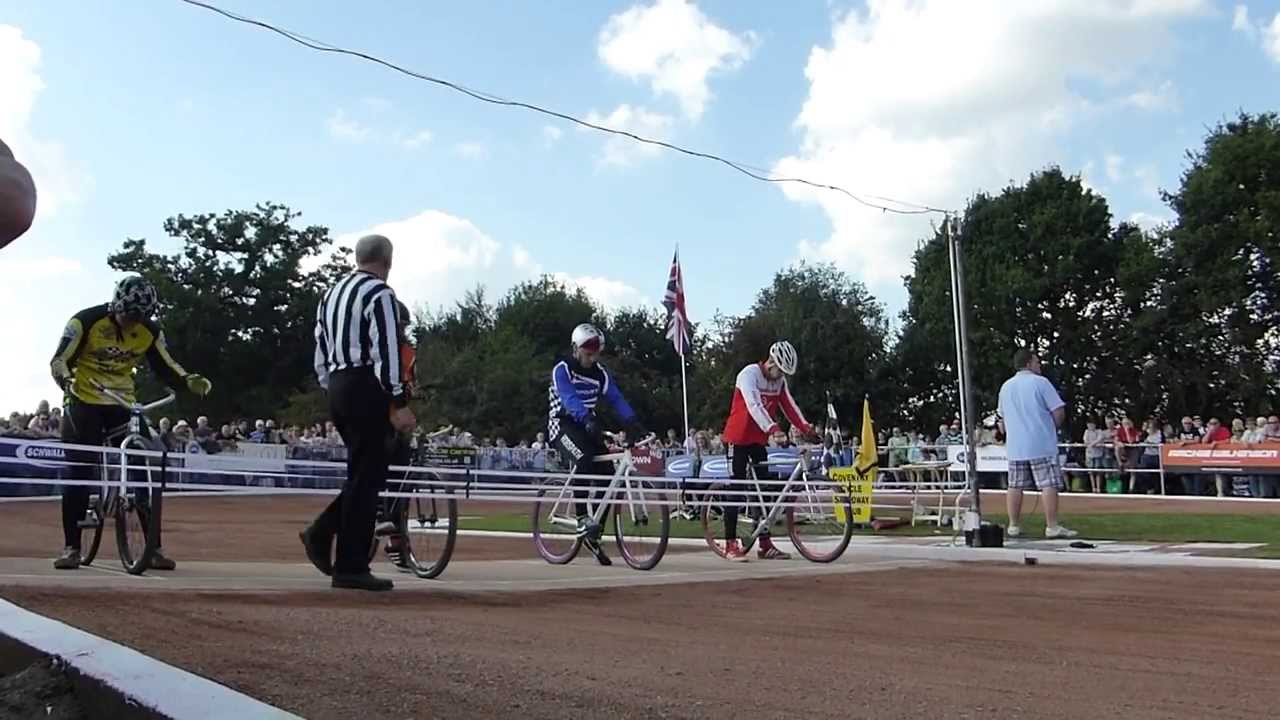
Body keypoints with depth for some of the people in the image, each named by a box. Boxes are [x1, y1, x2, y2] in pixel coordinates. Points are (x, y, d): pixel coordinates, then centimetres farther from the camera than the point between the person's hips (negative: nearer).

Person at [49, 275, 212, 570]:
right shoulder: (86, 321, -16)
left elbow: (167, 367, 0)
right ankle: (71, 548, 3)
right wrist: (67, 381, -36)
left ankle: (154, 548, 1)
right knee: (80, 474, -7)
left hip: (123, 404, 3)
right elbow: (59, 361, -13)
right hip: (84, 402, -3)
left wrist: (192, 381, -20)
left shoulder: (150, 331, -6)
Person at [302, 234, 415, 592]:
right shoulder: (379, 293, -8)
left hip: (337, 387, 9)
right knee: (366, 476, -3)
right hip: (366, 388, -9)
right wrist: (399, 404, -16)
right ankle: (351, 568, 0)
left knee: (365, 471, 17)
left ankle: (322, 532, 6)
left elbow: (320, 352, 19)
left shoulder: (331, 294, 19)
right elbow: (385, 350, -16)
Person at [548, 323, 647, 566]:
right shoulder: (562, 370, -12)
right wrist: (588, 419, -48)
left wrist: (635, 425, -20)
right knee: (584, 460, -35)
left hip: (588, 426, 6)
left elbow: (616, 399, -5)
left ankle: (594, 536, 4)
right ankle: (582, 518, -26)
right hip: (562, 424, -6)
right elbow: (569, 398, -30)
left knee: (606, 474, -8)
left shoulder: (600, 373, 5)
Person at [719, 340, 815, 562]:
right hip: (739, 438, -7)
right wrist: (773, 429, -45)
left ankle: (765, 545, 10)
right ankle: (730, 546, -2)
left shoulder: (780, 381, 3)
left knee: (765, 490, 5)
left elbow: (789, 406, -3)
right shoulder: (749, 374, -19)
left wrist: (806, 428, -19)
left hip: (758, 439, 7)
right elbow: (753, 405, -33)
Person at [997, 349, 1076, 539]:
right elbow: (1059, 412, -8)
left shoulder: (1006, 387, 13)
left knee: (1015, 486, 7)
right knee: (1049, 485, -4)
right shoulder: (1040, 382, -6)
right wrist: (1052, 428, 8)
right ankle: (1052, 526, -7)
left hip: (1015, 446, 6)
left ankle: (1014, 526, 10)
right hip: (1042, 445, -6)